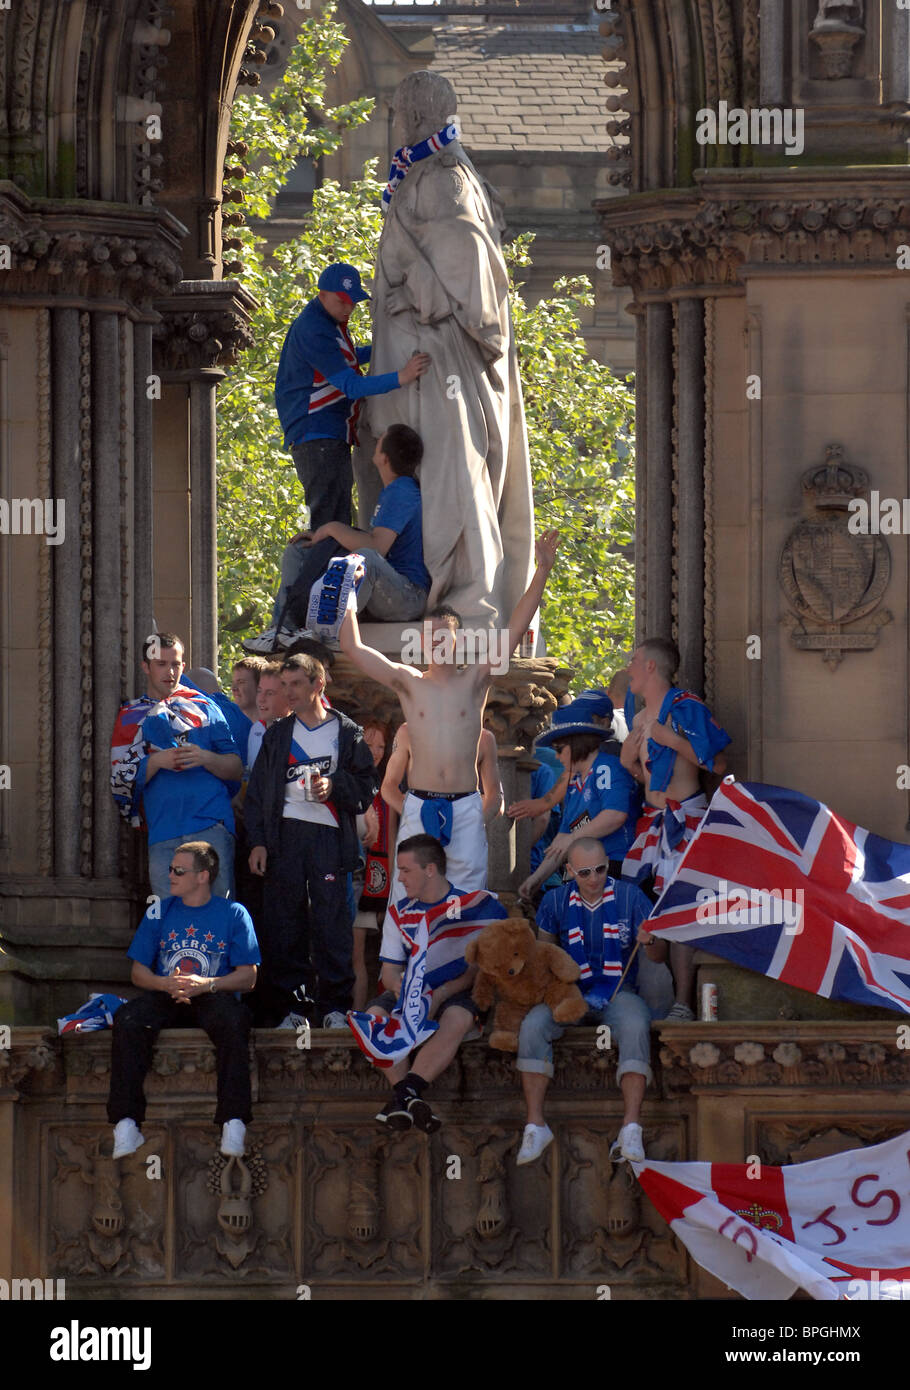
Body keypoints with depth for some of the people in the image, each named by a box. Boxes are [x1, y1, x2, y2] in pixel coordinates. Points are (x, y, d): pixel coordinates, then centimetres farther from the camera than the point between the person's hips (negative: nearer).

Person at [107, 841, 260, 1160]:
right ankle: (126, 1123, -34)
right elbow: (138, 973, 12)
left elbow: (247, 977, 1)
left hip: (212, 998, -2)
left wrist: (206, 985, -17)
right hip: (165, 999, 2)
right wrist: (166, 984, -11)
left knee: (234, 1021, -38)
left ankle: (234, 1122, -41)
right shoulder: (159, 912, 13)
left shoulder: (233, 914, 6)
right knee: (127, 1020, -31)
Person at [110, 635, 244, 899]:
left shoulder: (203, 707, 14)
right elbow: (121, 780, 7)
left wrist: (205, 758, -9)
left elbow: (236, 769, 10)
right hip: (163, 834, 1)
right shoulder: (130, 717, 15)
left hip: (212, 827, -1)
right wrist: (156, 762, -9)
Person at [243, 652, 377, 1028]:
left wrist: (334, 787, -12)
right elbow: (257, 792, 14)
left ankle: (334, 1006, -1)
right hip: (284, 835, 3)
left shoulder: (347, 733, 9)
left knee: (331, 919, -5)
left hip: (329, 834, -3)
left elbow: (366, 787, 7)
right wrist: (257, 841, 4)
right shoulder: (277, 735, 17)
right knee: (284, 920, -1)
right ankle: (286, 1004, 3)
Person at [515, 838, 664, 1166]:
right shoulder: (556, 901, 6)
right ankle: (535, 1125, -24)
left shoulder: (629, 896, 2)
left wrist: (650, 942, -22)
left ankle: (631, 1129, -39)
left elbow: (660, 956, 2)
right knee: (532, 1025, -28)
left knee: (635, 1027, -35)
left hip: (618, 992, -1)